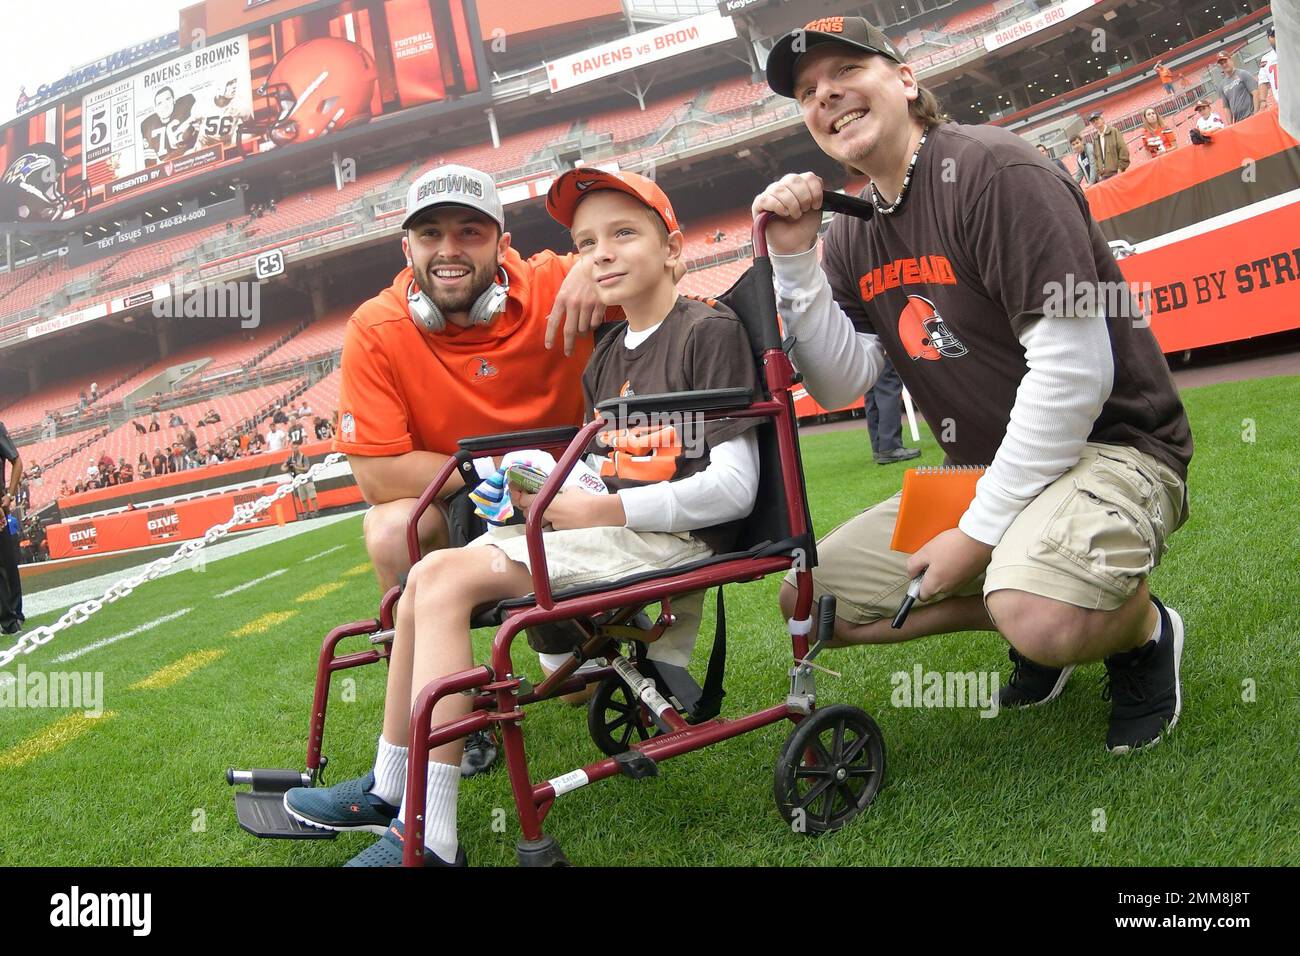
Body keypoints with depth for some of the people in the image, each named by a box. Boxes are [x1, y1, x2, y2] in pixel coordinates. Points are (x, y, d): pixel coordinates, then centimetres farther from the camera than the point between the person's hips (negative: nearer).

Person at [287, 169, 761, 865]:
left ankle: (431, 837, -18)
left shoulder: (710, 331, -8)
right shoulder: (606, 358, 17)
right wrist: (550, 496, -3)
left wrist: (606, 511, -15)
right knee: (428, 578, 0)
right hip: (614, 530, 9)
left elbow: (735, 488, -15)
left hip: (678, 540, -8)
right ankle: (388, 789, 16)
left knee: (446, 577, -20)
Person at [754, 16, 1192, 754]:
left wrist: (980, 530, -20)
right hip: (982, 468, 8)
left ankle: (1144, 632, 0)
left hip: (1109, 445, -8)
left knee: (1042, 617, -38)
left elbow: (1074, 370, -24)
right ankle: (1041, 622, 15)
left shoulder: (992, 169, -17)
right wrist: (795, 258, -12)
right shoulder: (852, 234, 7)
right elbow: (842, 385, -2)